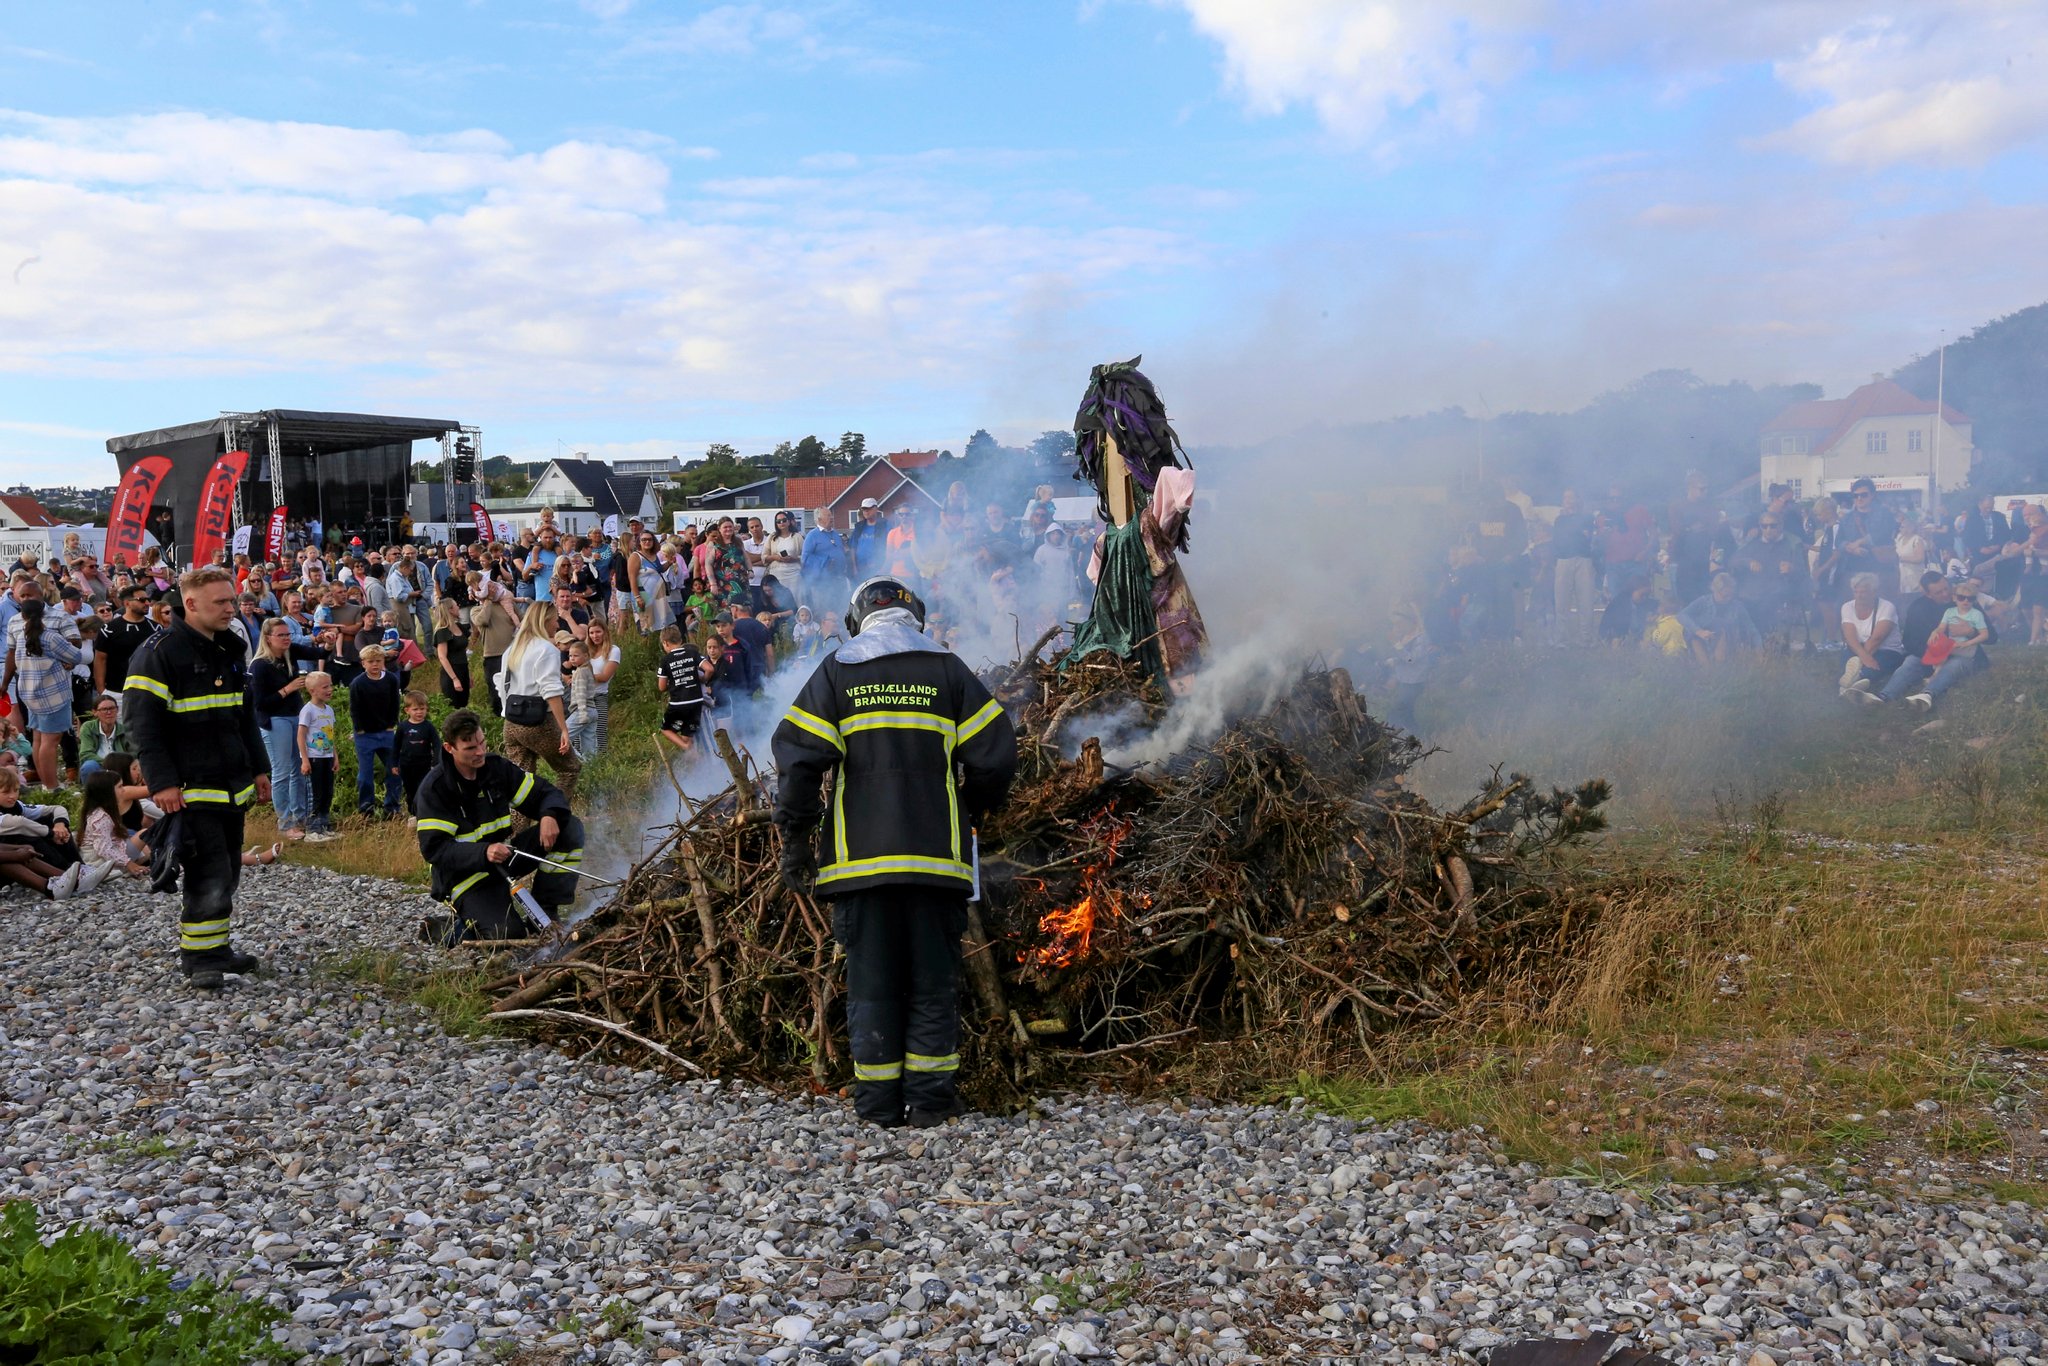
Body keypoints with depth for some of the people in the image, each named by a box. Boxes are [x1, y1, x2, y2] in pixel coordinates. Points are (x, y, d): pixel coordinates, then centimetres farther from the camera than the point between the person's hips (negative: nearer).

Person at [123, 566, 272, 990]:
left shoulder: (231, 648, 13)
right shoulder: (160, 652, -12)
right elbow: (143, 722, -15)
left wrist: (259, 768, 19)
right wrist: (162, 782, -19)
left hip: (232, 787, 8)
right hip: (192, 790, -8)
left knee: (227, 872, 13)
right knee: (208, 876, -9)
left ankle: (216, 947, 24)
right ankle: (197, 958, 3)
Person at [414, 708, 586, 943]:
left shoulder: (497, 767, -1)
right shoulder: (434, 788, -16)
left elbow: (548, 793, 2)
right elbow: (433, 849, -20)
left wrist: (550, 816, -23)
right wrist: (484, 852, -34)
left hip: (502, 857, 6)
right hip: (466, 875, -6)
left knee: (570, 827, -11)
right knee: (505, 933, -29)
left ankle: (544, 909, -7)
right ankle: (454, 926, 4)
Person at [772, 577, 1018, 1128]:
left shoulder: (836, 671, 6)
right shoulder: (948, 670, 7)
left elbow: (798, 756, -2)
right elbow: (995, 756, 1)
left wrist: (794, 840, 5)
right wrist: (970, 811, 19)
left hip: (859, 856, 0)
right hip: (936, 856, 0)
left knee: (871, 980, 7)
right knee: (934, 979, 8)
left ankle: (879, 1102, 10)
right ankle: (930, 1098, 8)